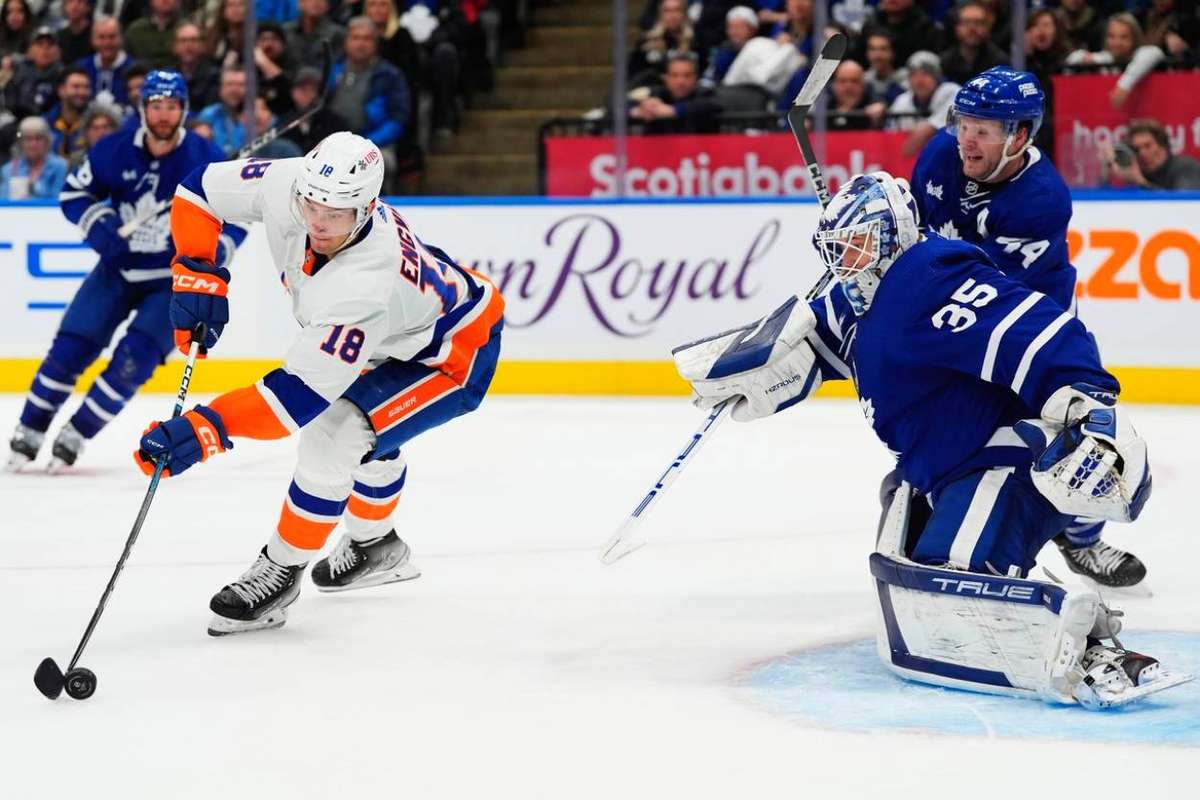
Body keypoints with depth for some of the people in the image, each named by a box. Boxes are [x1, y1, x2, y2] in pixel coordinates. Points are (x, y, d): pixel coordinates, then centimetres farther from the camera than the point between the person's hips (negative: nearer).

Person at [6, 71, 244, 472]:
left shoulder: (205, 160, -18)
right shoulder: (114, 150, -11)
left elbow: (236, 220, -11)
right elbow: (74, 191, 3)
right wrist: (97, 225, -14)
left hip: (176, 278, -2)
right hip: (119, 267, 2)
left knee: (133, 360, -15)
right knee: (70, 346, -5)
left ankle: (75, 435, 1)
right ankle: (29, 432, 11)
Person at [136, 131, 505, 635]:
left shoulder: (364, 282, -42)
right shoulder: (286, 186, -24)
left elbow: (305, 389, -45)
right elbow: (200, 190, -8)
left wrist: (207, 429, -51)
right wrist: (197, 273, -19)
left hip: (455, 354, -9)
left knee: (332, 437, -22)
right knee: (362, 422, 28)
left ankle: (280, 572, -5)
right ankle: (375, 547, 53)